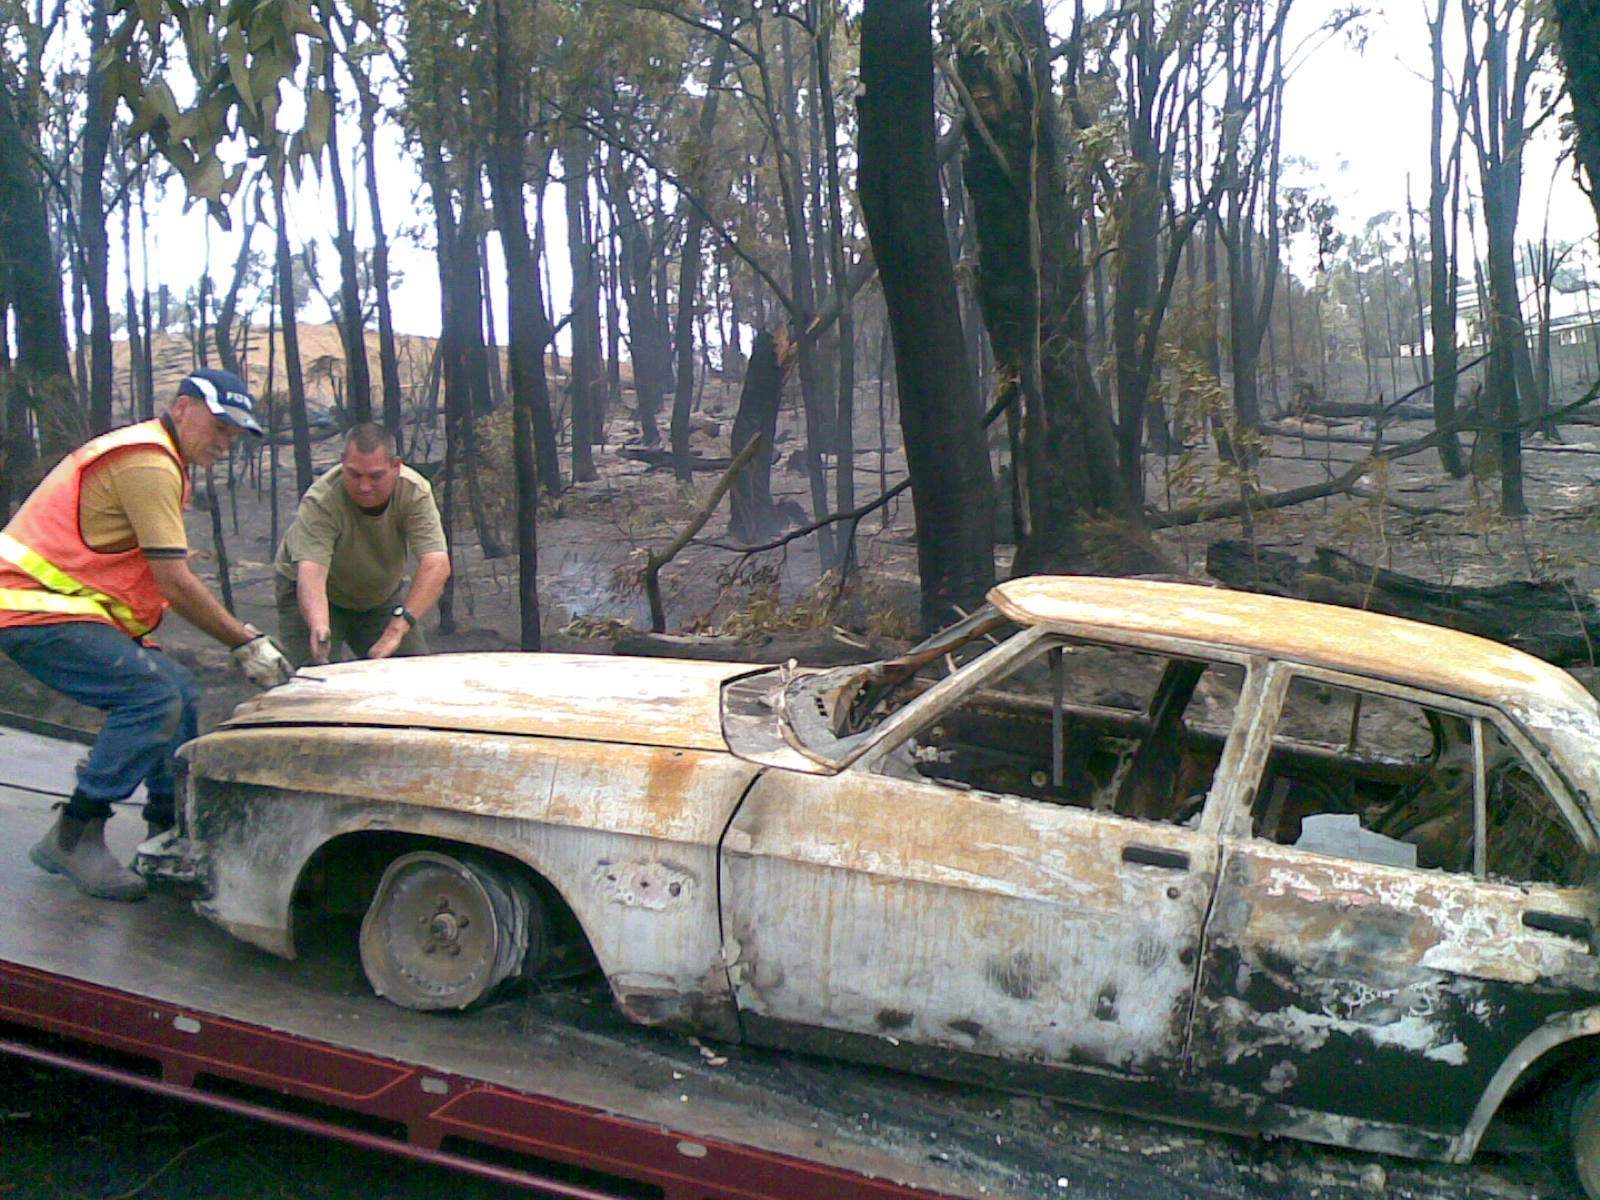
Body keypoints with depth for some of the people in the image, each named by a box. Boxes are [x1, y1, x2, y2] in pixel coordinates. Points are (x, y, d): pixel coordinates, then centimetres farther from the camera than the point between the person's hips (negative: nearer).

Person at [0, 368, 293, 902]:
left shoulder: (154, 459, 17)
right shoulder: (149, 465, -17)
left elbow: (166, 582, 14)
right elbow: (175, 584, -20)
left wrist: (242, 636, 8)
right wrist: (246, 643, -13)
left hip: (68, 607, 11)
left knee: (179, 692, 9)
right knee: (153, 697, -22)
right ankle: (73, 839, -12)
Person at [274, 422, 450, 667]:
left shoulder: (414, 492, -27)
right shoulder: (319, 502, -32)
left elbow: (436, 566, -36)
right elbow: (311, 572, -43)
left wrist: (397, 628, -46)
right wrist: (319, 627, -63)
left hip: (383, 595, 3)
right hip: (315, 599, -2)